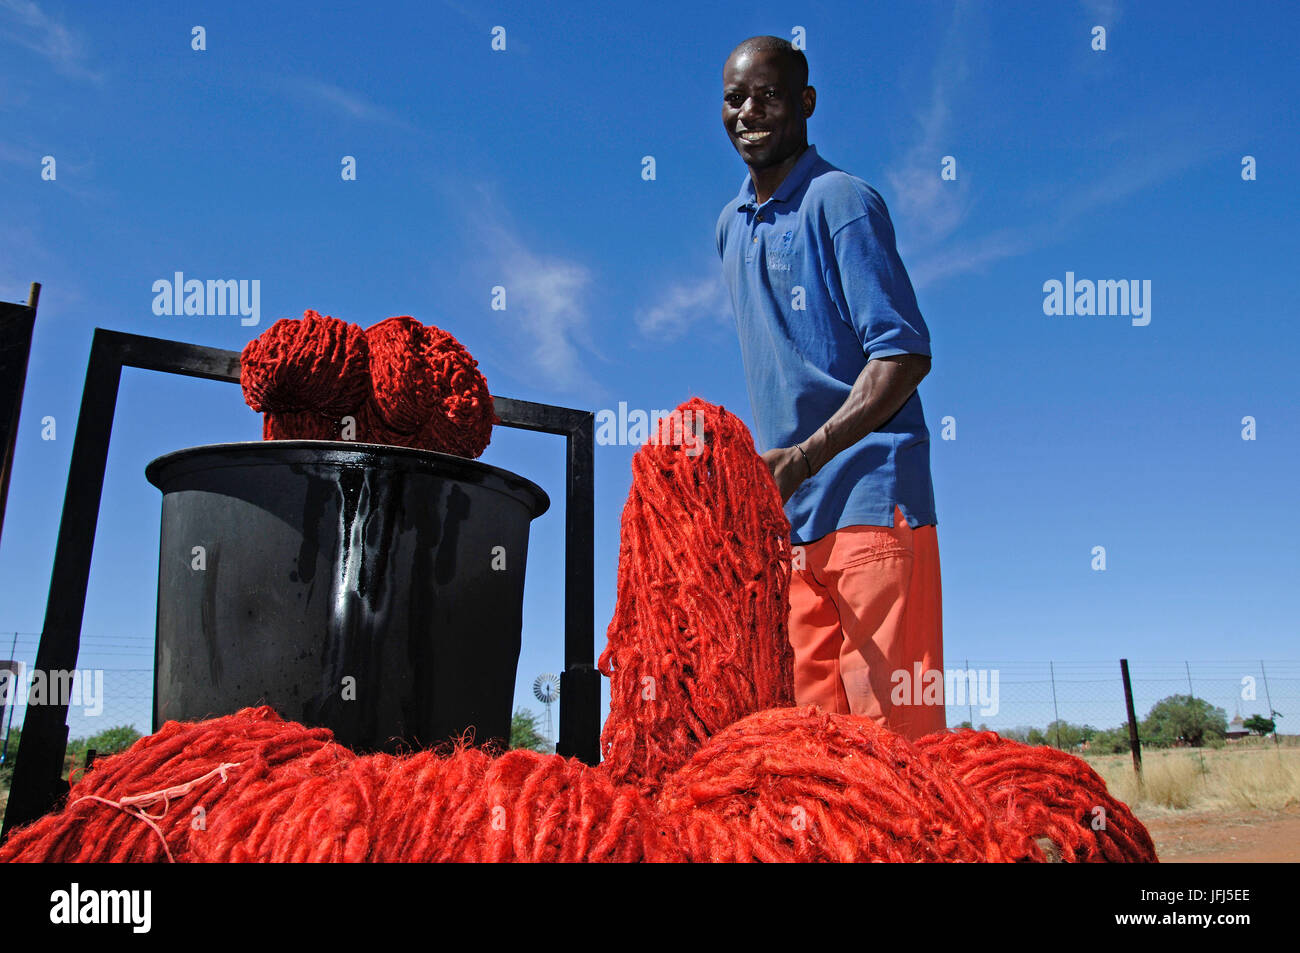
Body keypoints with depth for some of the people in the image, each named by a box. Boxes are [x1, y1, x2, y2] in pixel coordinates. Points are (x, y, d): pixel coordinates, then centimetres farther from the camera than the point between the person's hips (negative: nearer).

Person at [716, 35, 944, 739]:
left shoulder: (841, 202, -6)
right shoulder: (731, 225, 18)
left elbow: (905, 354, -14)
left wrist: (804, 457, -22)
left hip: (868, 496, -7)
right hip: (787, 511, 7)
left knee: (893, 726, -6)